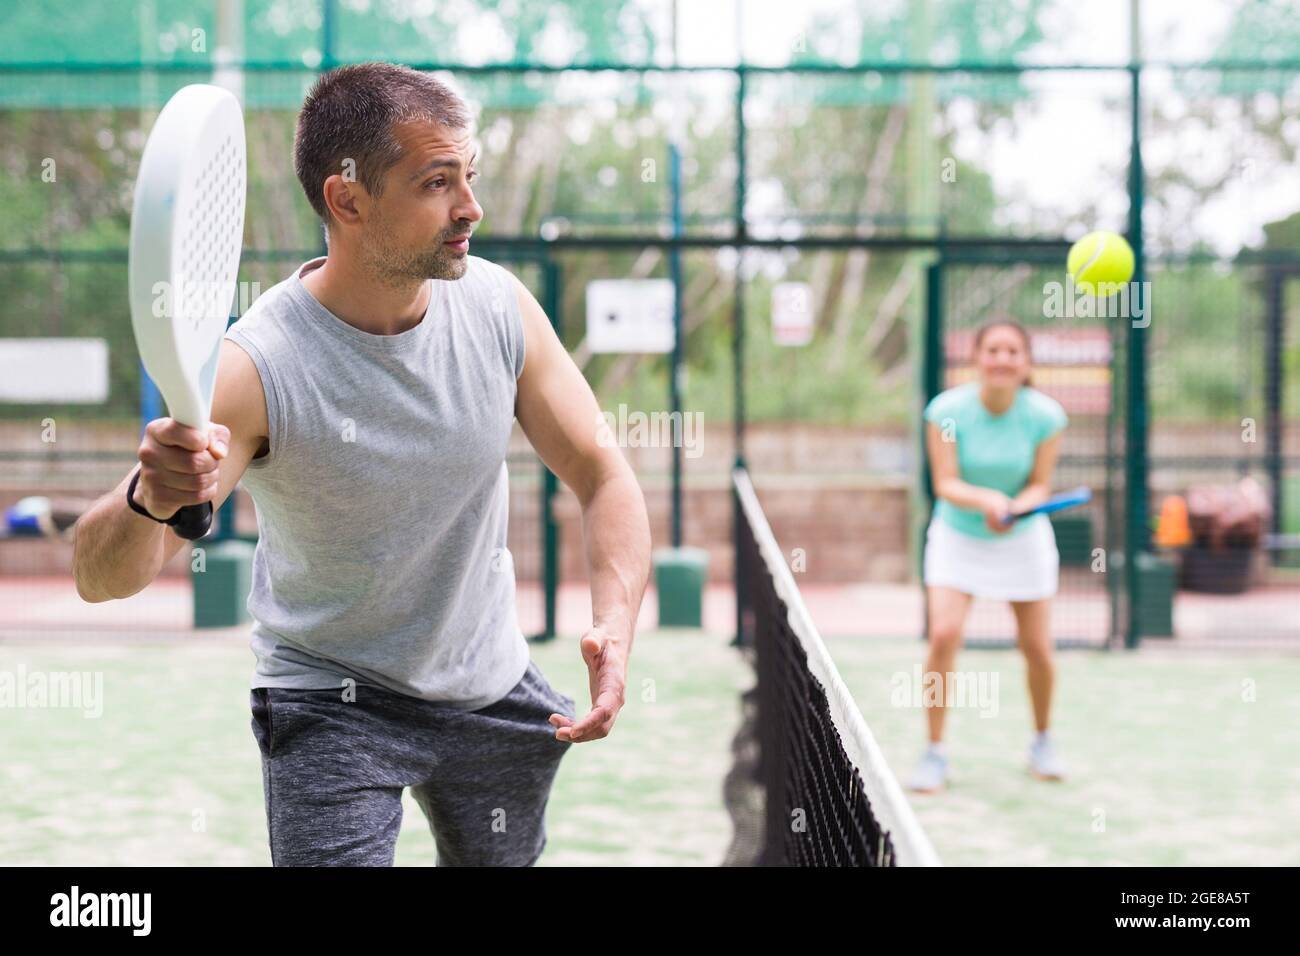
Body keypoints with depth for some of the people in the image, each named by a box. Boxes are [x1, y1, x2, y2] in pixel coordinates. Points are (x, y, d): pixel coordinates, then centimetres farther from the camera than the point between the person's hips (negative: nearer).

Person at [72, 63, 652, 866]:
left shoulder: (500, 307, -14)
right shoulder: (254, 369, -27)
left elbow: (605, 477, -5)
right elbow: (101, 577, -31)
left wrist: (615, 625, -23)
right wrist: (149, 500, -55)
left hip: (493, 691, 4)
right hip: (330, 703, -4)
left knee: (502, 857, 20)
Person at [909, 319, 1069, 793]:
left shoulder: (1044, 415, -16)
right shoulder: (947, 411, -19)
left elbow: (1040, 485, -11)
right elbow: (945, 483, -20)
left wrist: (1014, 508, -31)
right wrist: (984, 500, -39)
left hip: (1023, 540, 1)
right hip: (957, 537, -1)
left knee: (1036, 647, 3)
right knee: (944, 634, -17)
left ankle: (1042, 743, 29)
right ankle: (934, 753, -4)